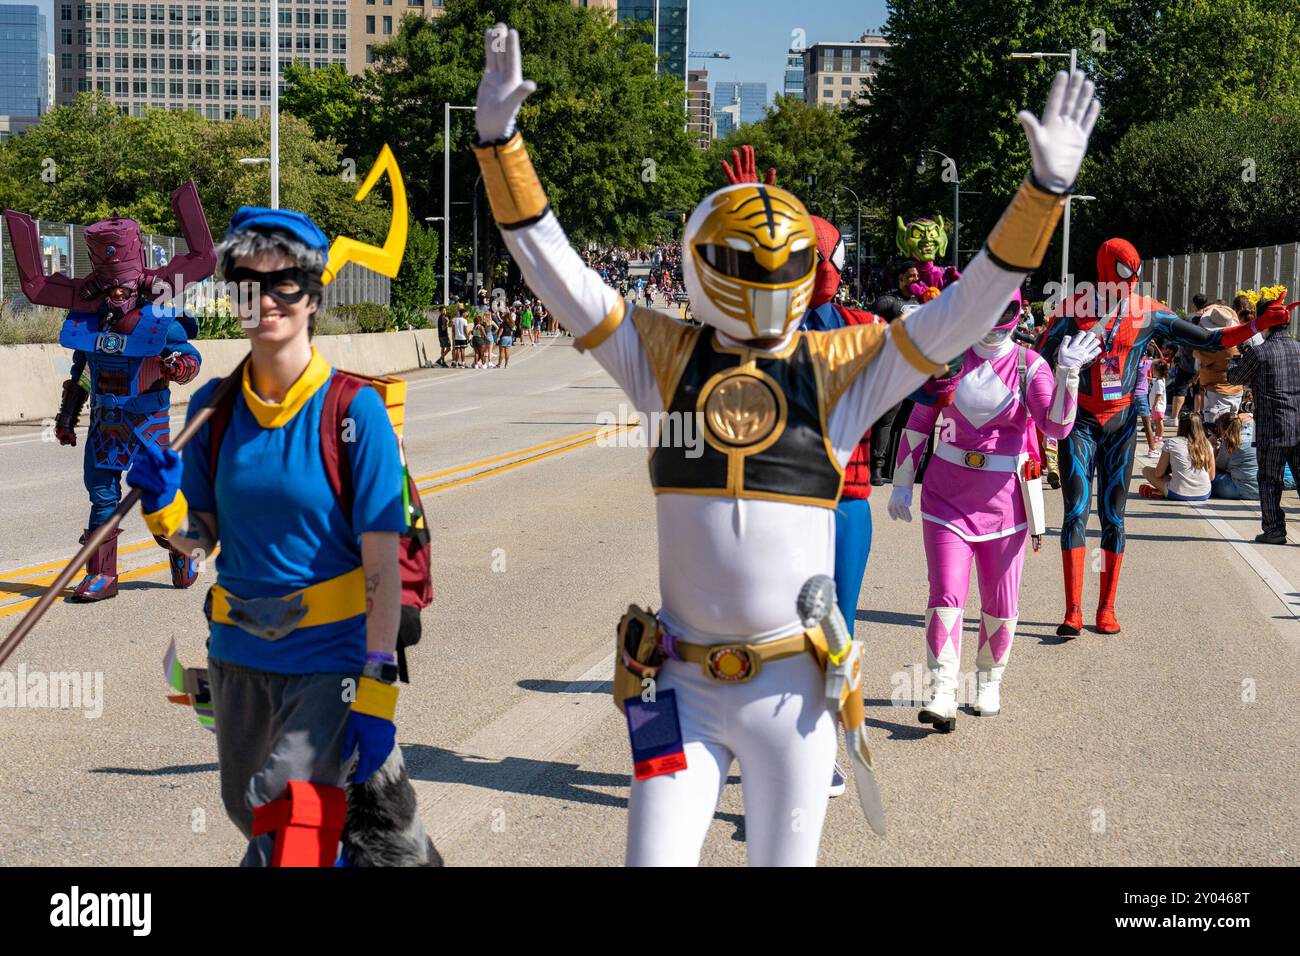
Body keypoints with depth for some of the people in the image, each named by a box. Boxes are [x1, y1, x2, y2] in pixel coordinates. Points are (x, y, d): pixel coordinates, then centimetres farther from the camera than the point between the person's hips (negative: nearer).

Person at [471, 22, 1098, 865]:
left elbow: (968, 310, -3)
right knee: (656, 857, 1)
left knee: (784, 859, 14)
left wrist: (1047, 188, -12)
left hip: (792, 690, 0)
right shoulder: (666, 357, 1)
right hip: (683, 686, 0)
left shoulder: (841, 367, 0)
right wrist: (500, 139, -10)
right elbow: (555, 267, -2)